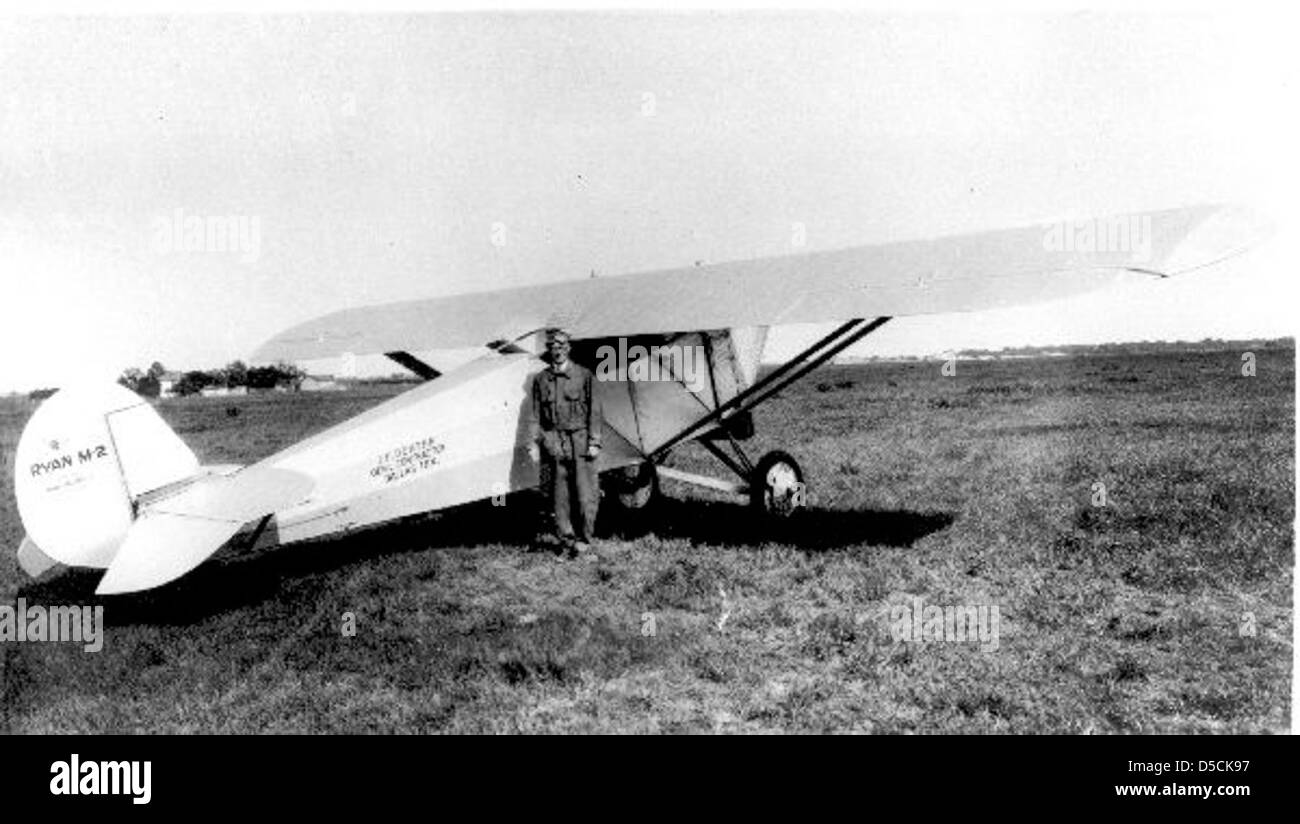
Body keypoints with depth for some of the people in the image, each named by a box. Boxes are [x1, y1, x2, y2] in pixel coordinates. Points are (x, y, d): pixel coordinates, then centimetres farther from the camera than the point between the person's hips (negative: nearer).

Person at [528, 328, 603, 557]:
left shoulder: (584, 375, 5)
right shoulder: (540, 379, 10)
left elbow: (594, 411, 3)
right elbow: (536, 415, 11)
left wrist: (594, 442, -3)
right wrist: (533, 444, 4)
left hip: (579, 440, -2)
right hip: (553, 442, 2)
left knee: (586, 494, -5)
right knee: (559, 495, 3)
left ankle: (584, 539, 6)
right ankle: (566, 539, 12)